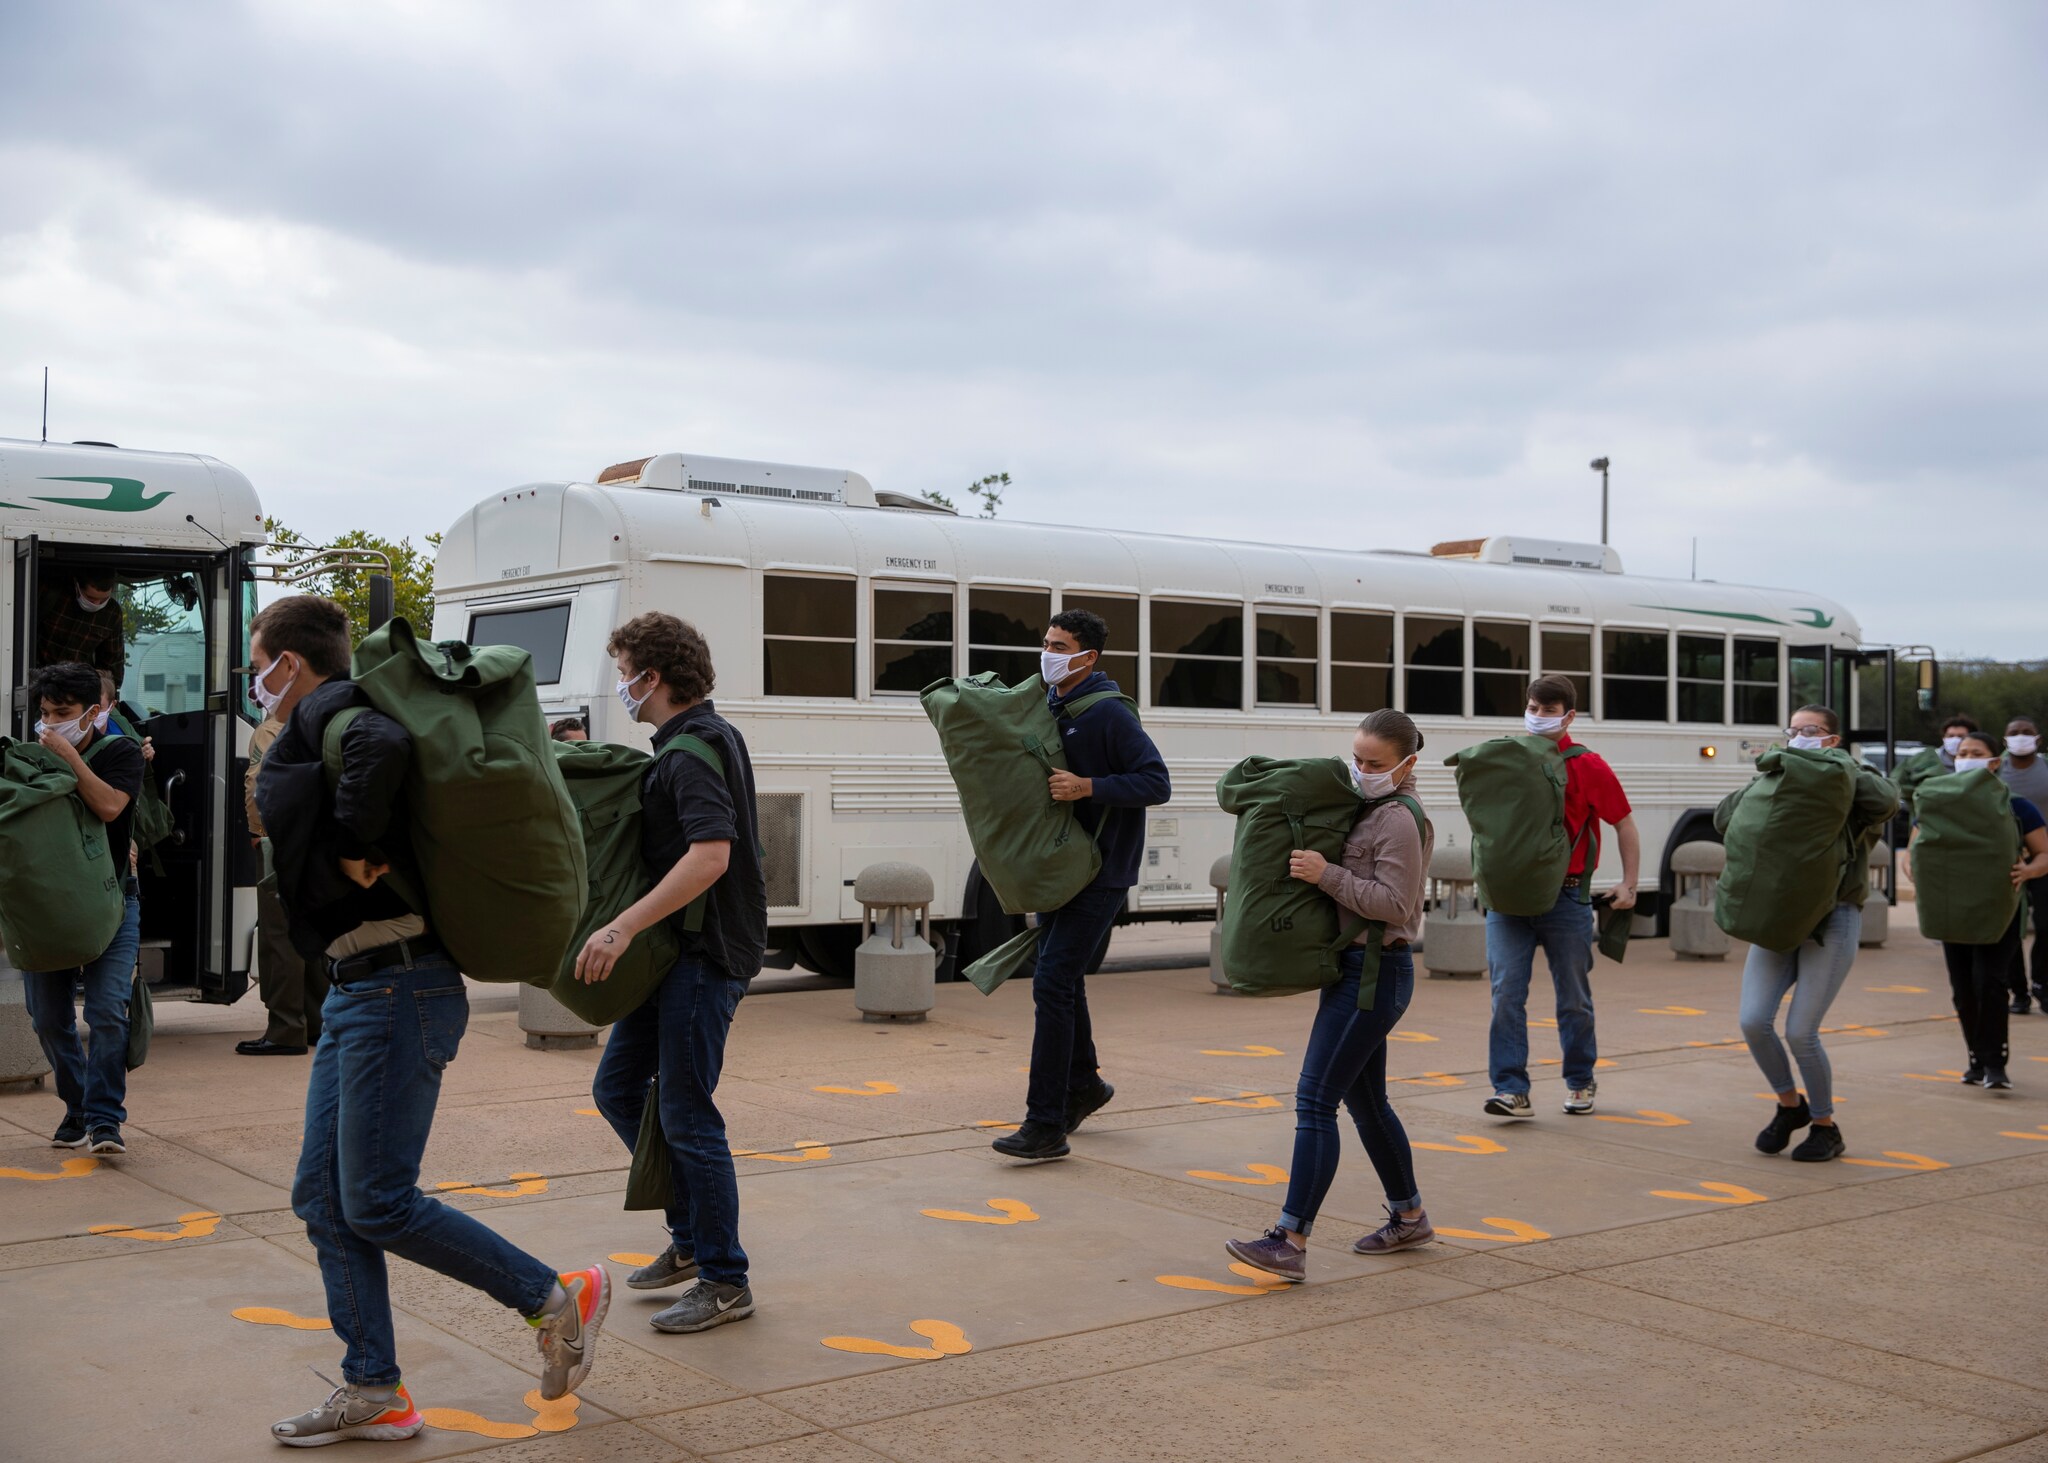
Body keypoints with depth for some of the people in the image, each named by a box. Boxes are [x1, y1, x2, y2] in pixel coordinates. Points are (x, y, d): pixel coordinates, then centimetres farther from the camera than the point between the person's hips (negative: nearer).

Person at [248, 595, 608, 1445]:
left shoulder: (328, 714, -10)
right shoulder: (336, 722, 19)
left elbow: (381, 747, -32)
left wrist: (356, 848, -21)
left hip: (396, 988, -10)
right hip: (360, 991, 10)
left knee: (378, 1202, -7)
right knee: (324, 1198, 10)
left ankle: (556, 1299, 6)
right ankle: (374, 1392, 16)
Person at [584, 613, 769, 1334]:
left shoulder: (694, 749, -17)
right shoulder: (696, 740, 15)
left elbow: (709, 855, -30)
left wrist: (623, 927, -31)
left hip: (706, 953, -11)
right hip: (677, 950, 11)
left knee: (687, 1114, -4)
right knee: (617, 1088, 15)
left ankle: (725, 1282, 7)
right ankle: (692, 1238, 25)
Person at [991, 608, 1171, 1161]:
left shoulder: (1109, 714, -16)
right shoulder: (1047, 706, 8)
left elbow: (1156, 783, -19)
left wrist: (1088, 787, -26)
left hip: (1101, 871, -8)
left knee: (1053, 982, -13)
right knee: (1062, 978, 18)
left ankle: (1046, 1125, -10)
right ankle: (1084, 1084, 39)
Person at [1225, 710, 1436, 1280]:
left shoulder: (1399, 820, -15)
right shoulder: (1371, 810, 14)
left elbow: (1393, 903, -22)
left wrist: (1327, 875, -24)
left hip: (1374, 972, -10)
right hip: (1356, 968, 10)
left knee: (1315, 1100, -13)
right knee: (1365, 1100, 18)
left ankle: (1290, 1242, -14)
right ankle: (1408, 1217, 32)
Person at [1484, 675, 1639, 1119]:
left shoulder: (1587, 766, -3)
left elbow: (1625, 825, 2)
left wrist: (1628, 884, -3)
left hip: (1565, 898, -2)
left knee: (1573, 997, 10)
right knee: (1506, 992, -8)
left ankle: (1580, 1082, 27)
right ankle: (1512, 1090, -6)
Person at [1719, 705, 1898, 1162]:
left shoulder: (1849, 788, 4)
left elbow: (1887, 801, -19)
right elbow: (1724, 820, 4)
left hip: (1833, 919, -4)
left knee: (1800, 1031, -9)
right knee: (1753, 1021, -9)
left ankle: (1826, 1127, 13)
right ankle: (1789, 1105, 17)